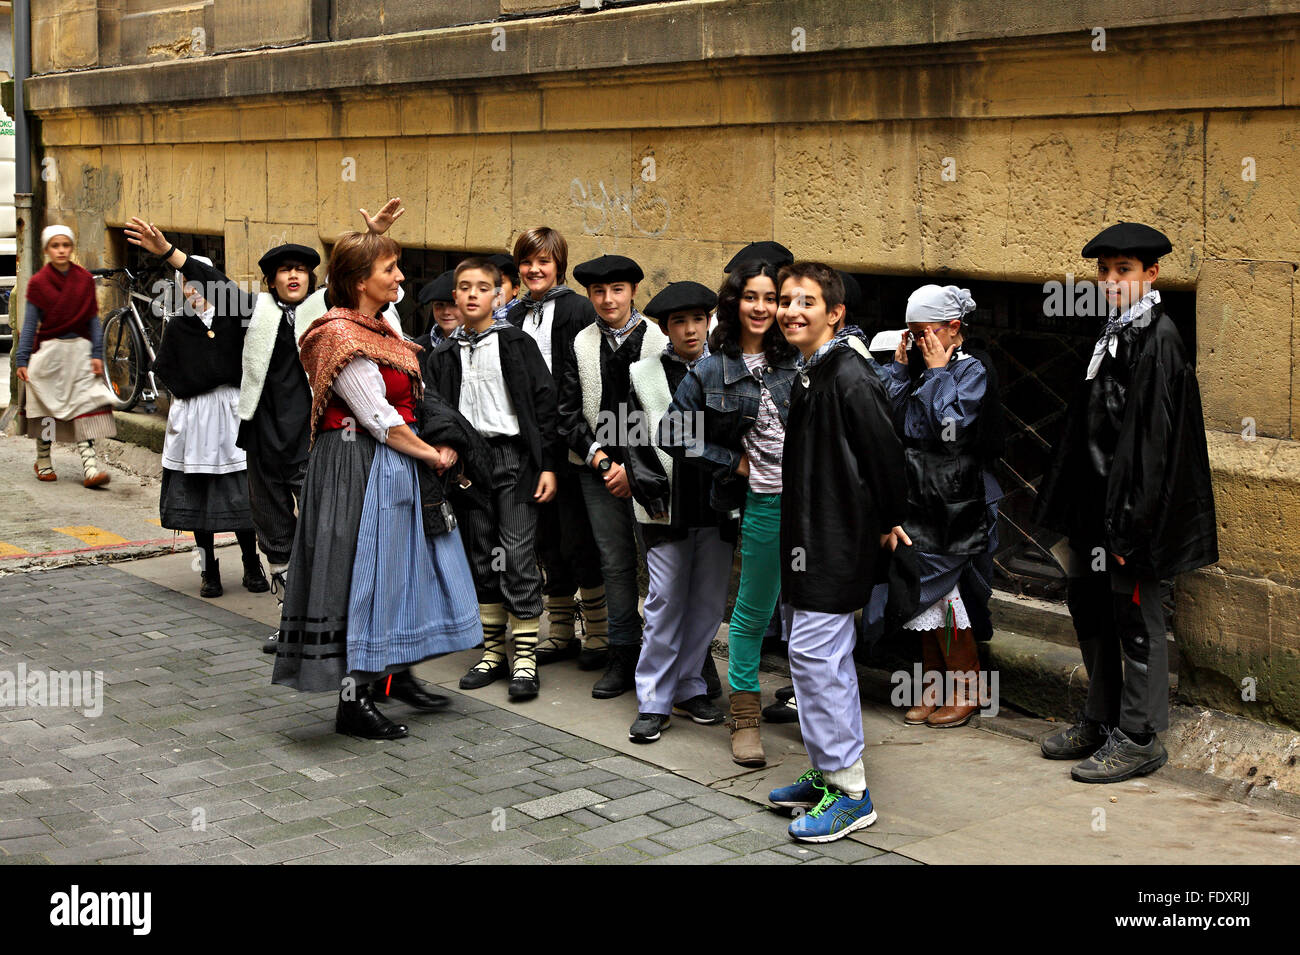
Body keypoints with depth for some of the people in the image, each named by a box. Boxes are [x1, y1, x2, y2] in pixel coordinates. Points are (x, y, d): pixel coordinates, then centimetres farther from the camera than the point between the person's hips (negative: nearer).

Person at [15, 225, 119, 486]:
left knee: (86, 405, -9)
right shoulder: (38, 283, -1)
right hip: (48, 351, -1)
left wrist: (97, 354, -1)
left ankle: (89, 465, -14)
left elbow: (93, 320, 7)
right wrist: (22, 360, -4)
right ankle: (43, 462, 24)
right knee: (46, 408, 7)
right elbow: (30, 323, 0)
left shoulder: (85, 280, 4)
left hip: (80, 349, 1)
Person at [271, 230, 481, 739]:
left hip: (395, 464, 10)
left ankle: (397, 673, 30)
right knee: (363, 575, -4)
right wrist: (431, 454, -9)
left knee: (402, 567, 16)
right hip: (359, 466, -10)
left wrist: (443, 443, 0)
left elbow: (416, 393, 16)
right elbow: (379, 419, -19)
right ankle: (353, 702, 3)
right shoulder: (342, 336, -17)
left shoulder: (381, 328, 13)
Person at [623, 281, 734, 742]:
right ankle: (654, 700, 6)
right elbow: (634, 440, 3)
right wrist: (646, 479, -11)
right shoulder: (644, 375, 4)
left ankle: (690, 688, 24)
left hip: (718, 506, 2)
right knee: (665, 603, -2)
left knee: (708, 603, 9)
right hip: (667, 506, -2)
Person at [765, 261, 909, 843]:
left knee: (814, 653, -9)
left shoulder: (849, 376, -18)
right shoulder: (809, 373, 13)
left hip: (838, 542, -10)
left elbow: (884, 448, -19)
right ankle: (828, 774, 27)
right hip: (814, 536, 10)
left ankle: (849, 793, 0)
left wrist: (889, 521, -10)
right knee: (826, 656, 16)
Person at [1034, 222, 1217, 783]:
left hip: (1130, 502, -9)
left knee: (1134, 613, 0)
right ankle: (1102, 719, 30)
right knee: (1087, 603, 16)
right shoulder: (1113, 334, 13)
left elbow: (1153, 440, -20)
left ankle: (1139, 738, 11)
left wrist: (1130, 524, -22)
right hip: (1094, 498, 9)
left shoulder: (1158, 340, -15)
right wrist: (1070, 503, 16)